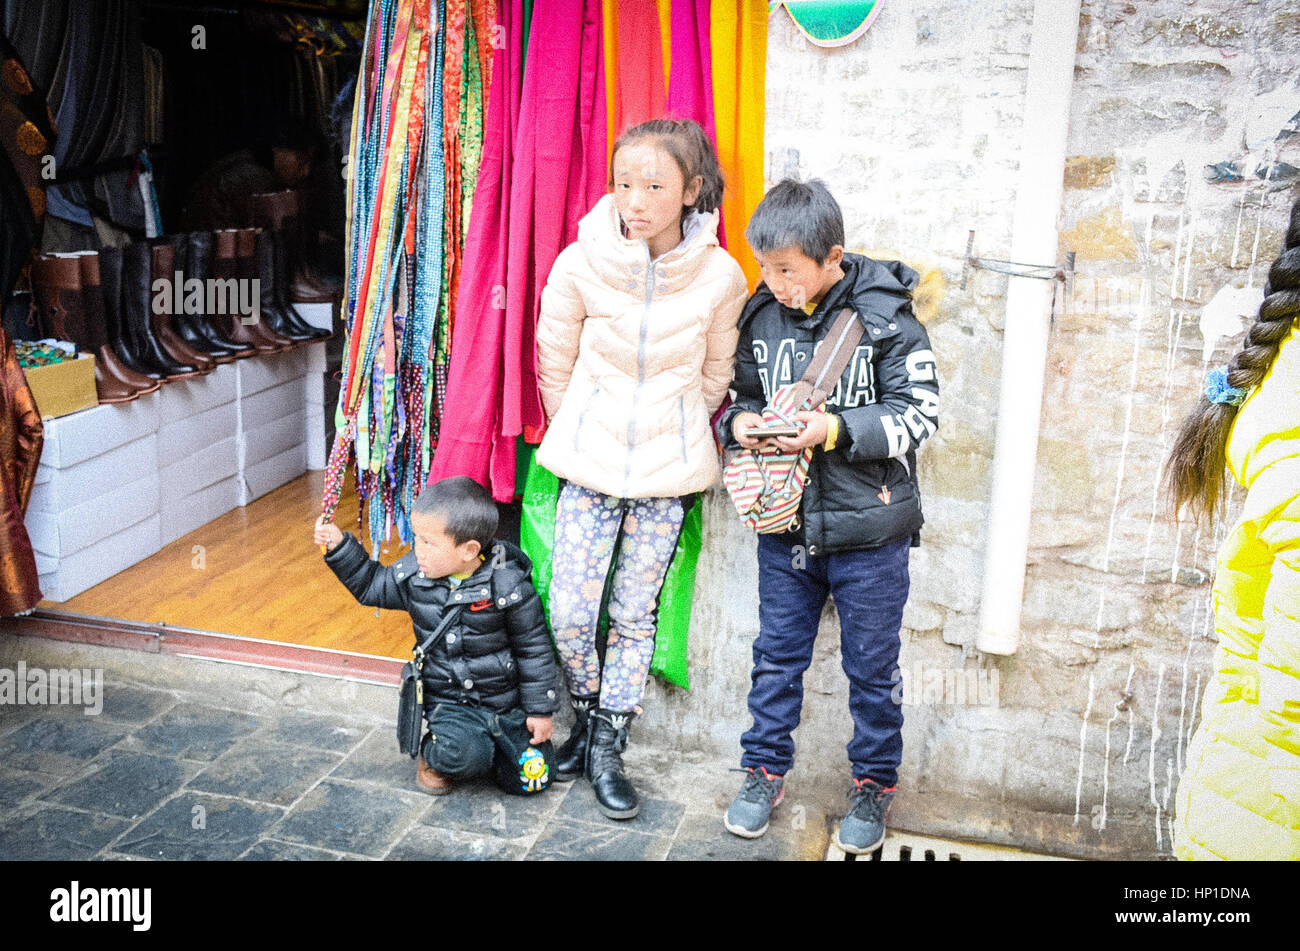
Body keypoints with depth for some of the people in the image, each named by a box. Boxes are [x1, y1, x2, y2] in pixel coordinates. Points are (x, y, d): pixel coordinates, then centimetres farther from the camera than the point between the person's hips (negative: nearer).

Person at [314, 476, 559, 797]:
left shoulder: (508, 586, -18)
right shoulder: (414, 574, -7)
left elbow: (534, 649, -8)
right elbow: (372, 585, 13)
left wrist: (541, 710, -4)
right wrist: (339, 545, 1)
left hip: (507, 702, -1)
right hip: (449, 702, 1)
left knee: (528, 781, -4)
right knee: (460, 754, -29)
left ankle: (485, 742, 23)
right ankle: (433, 753, 7)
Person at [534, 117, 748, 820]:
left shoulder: (721, 276, -10)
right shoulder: (580, 264, -12)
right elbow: (555, 365, 4)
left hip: (667, 469, 0)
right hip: (590, 461, 0)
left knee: (635, 615, 9)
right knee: (568, 612, 1)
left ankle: (607, 749, 26)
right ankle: (585, 720, 29)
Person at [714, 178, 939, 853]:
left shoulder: (884, 313, -12)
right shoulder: (762, 313, 1)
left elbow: (919, 412, -12)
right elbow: (745, 390, 14)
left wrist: (837, 429, -23)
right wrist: (739, 422, -9)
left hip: (868, 528, -3)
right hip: (785, 524, 4)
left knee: (871, 668, 11)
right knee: (776, 655, 15)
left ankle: (874, 780, 31)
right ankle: (765, 770, 33)